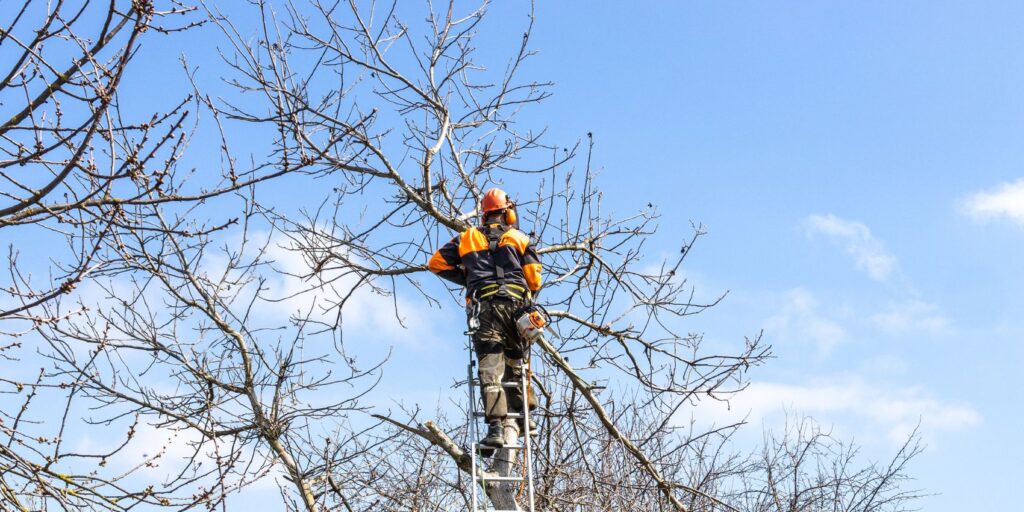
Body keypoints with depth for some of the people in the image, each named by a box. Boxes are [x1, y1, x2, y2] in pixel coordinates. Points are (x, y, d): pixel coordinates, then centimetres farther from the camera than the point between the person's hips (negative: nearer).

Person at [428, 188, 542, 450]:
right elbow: (534, 277, 7)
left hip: (484, 304, -1)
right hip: (516, 302, 1)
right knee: (516, 361, 20)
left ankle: (495, 427, -21)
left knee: (491, 367, -10)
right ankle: (521, 416, 17)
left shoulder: (467, 237, 19)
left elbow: (436, 263, 18)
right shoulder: (520, 238, 16)